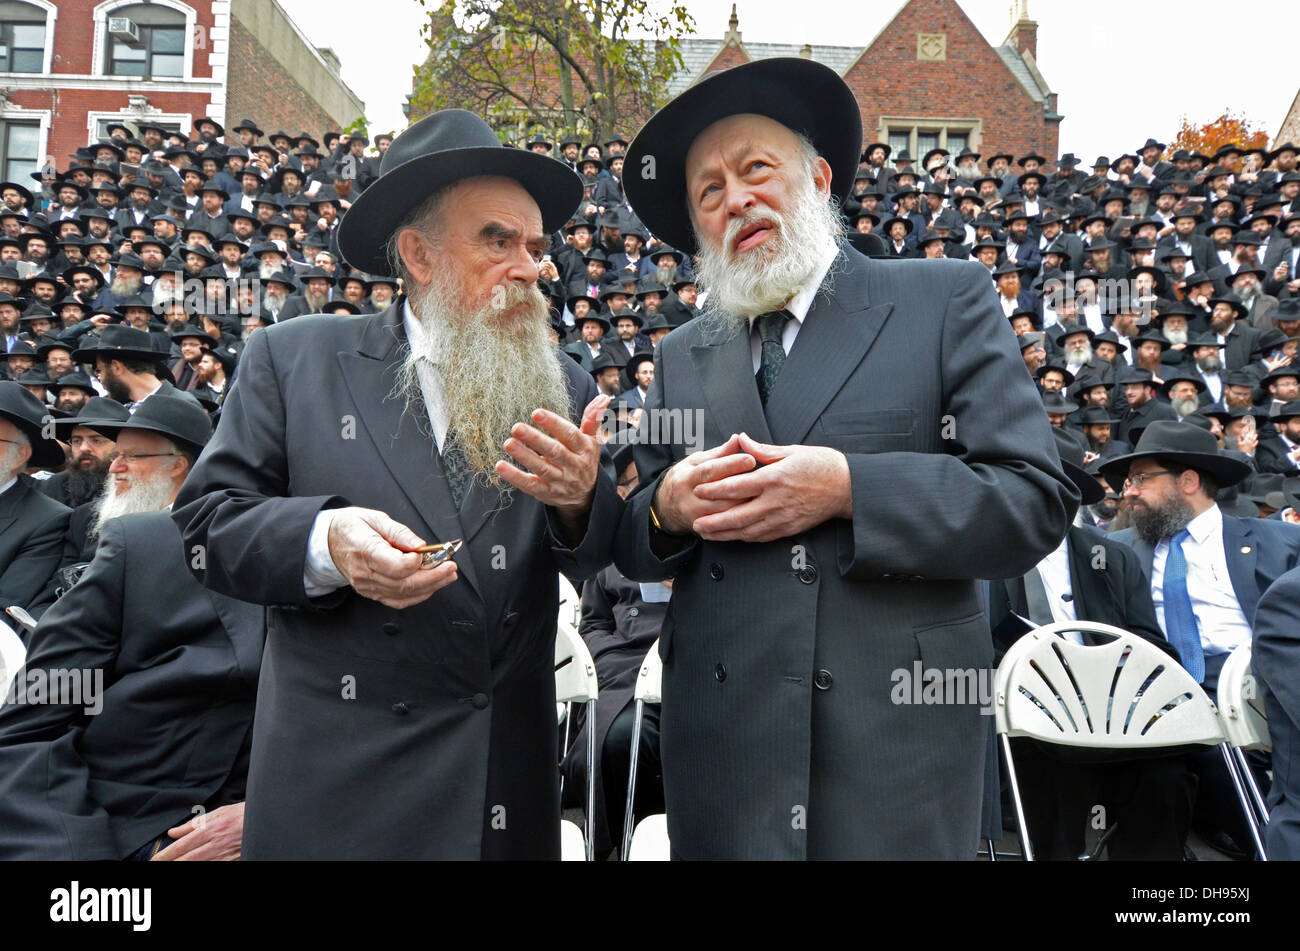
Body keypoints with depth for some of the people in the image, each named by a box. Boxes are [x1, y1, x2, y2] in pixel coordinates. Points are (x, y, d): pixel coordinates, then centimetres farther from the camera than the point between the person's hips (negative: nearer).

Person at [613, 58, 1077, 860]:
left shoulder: (946, 301, 1)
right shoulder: (681, 357, 11)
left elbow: (1038, 502, -7)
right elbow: (633, 546, 12)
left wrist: (848, 488, -18)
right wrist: (667, 509, -10)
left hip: (896, 740, -3)